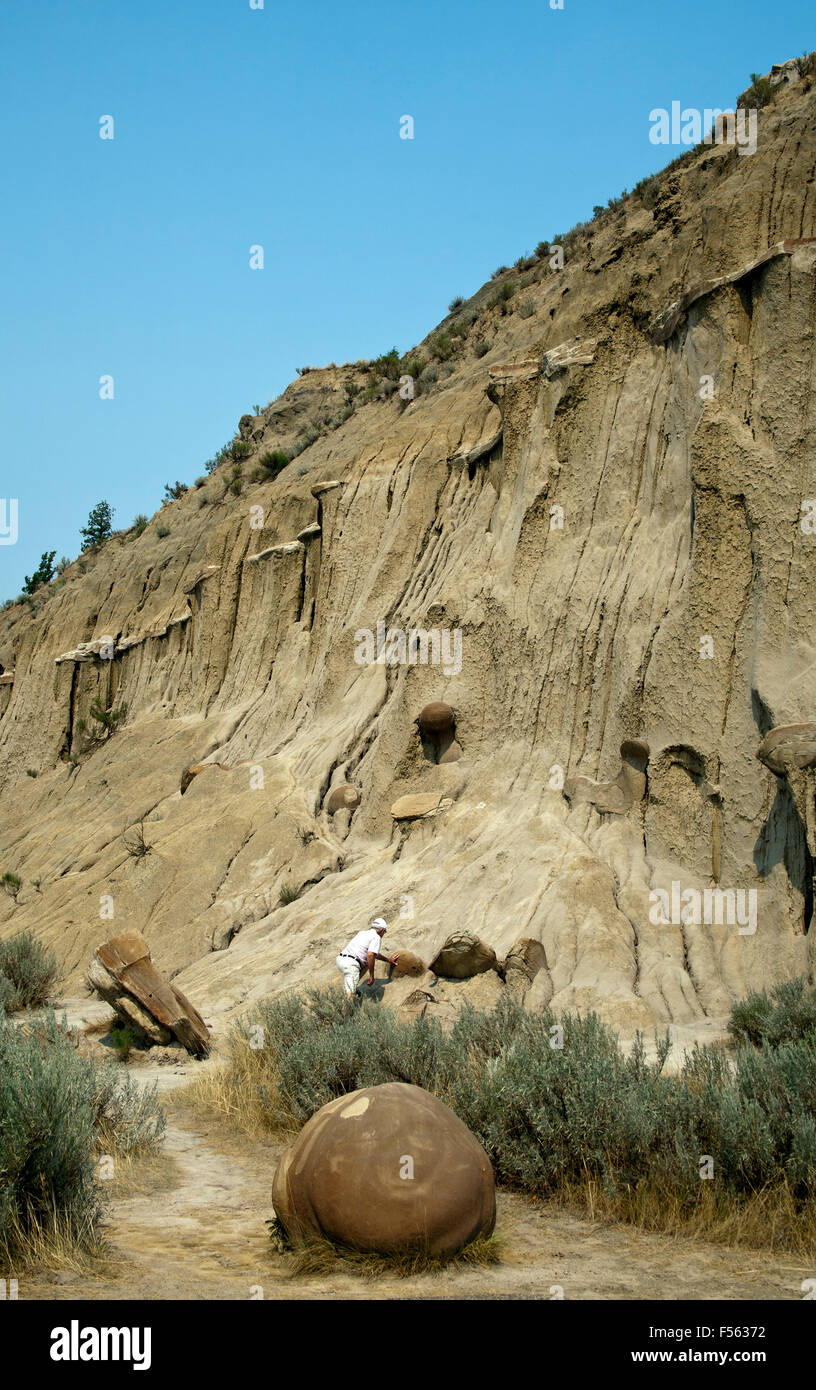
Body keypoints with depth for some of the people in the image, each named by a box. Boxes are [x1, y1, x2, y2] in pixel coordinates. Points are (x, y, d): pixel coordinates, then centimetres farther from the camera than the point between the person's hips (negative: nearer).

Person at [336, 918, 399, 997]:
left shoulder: (362, 933, 27)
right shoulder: (377, 937, 2)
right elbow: (370, 955, -14)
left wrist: (388, 959, 49)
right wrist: (371, 975, -9)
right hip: (351, 964, -9)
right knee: (350, 995, -16)